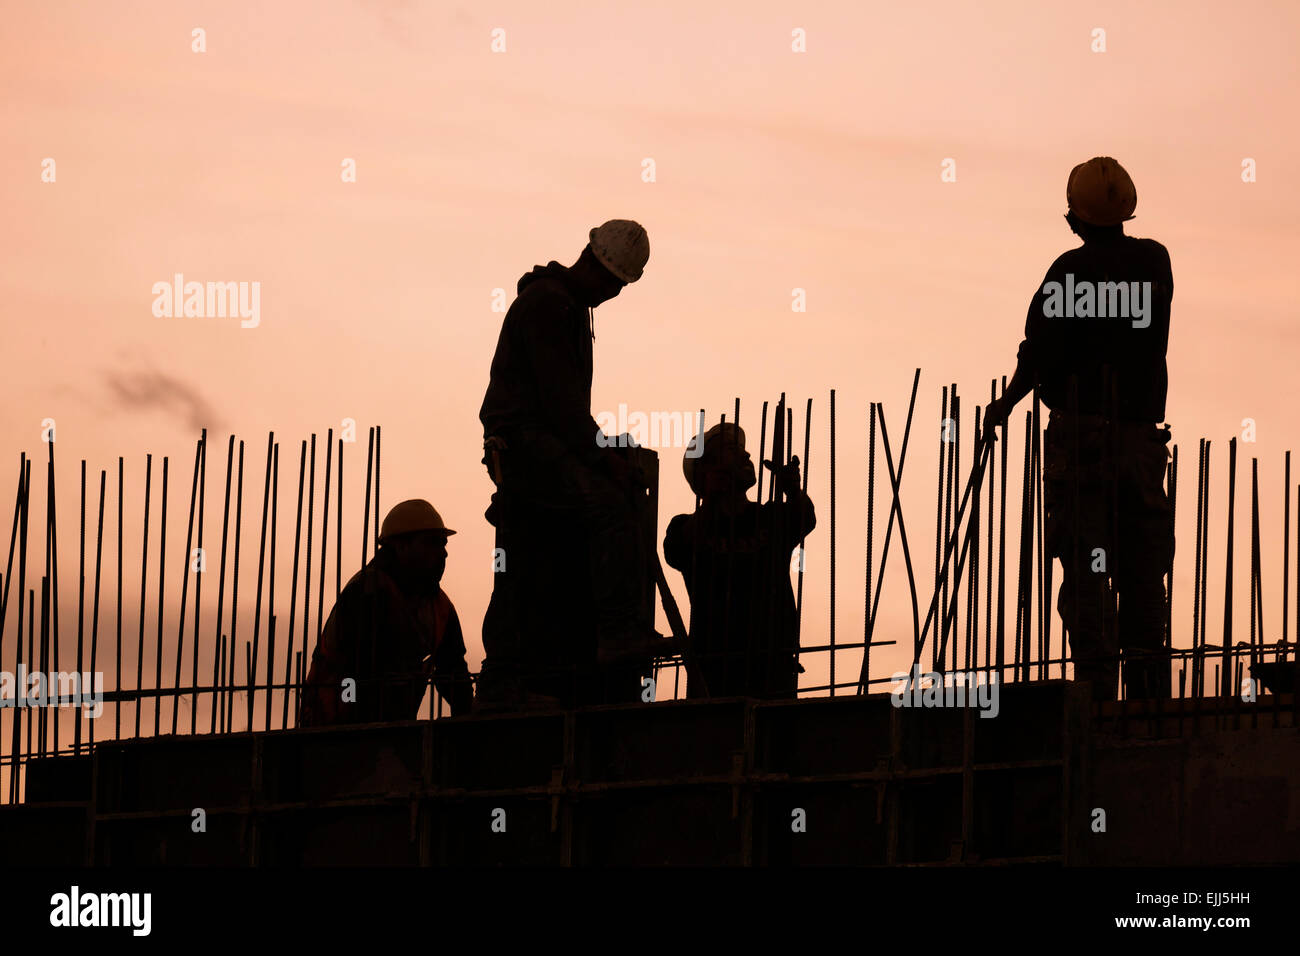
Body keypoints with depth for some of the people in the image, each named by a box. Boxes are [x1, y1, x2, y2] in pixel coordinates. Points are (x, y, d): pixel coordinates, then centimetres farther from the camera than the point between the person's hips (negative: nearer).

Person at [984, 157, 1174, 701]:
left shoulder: (1073, 270, -7)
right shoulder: (1156, 263, 9)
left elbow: (1040, 352, -10)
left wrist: (1006, 403, 6)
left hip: (1082, 436, -5)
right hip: (1143, 439, 5)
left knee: (1087, 576, -7)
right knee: (1142, 576, 8)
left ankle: (1097, 691, -15)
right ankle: (1150, 694, 4)